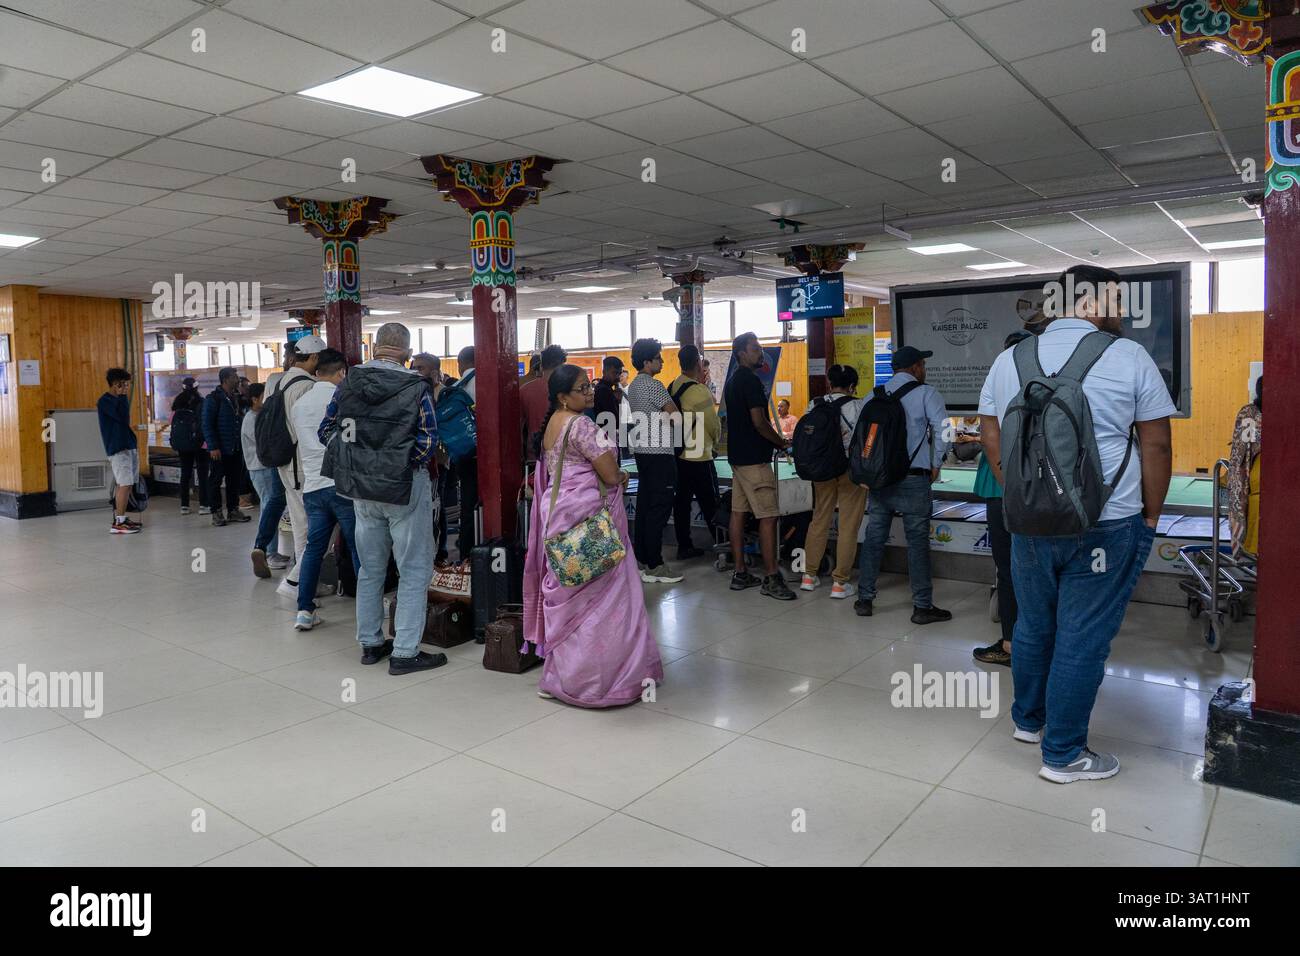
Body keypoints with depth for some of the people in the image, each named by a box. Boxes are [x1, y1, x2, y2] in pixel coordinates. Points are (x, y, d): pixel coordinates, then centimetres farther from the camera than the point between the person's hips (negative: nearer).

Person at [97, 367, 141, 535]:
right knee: (125, 484, -13)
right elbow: (123, 416, -23)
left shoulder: (117, 399, 18)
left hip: (127, 447, 9)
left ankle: (119, 518, 18)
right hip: (117, 449, -9)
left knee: (122, 485, 12)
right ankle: (119, 523, -13)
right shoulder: (105, 400, -10)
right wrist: (123, 395, -15)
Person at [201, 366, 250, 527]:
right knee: (216, 480, 2)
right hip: (220, 449, -7)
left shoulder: (236, 397, 13)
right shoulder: (213, 398, -8)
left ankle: (233, 510, 20)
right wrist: (213, 447, -18)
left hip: (236, 448, 7)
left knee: (235, 479, 11)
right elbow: (207, 424, -12)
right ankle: (216, 513, 8)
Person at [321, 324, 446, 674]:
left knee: (370, 567, 17)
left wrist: (355, 458, 11)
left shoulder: (348, 382, 0)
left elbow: (326, 430, 4)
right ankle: (405, 652, 4)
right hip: (405, 487, -5)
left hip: (361, 487, 5)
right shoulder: (415, 387, -13)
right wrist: (407, 464, -1)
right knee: (414, 570, 3)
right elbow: (428, 441, -16)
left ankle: (370, 643, 27)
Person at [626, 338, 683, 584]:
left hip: (641, 450, 10)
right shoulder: (654, 385, -14)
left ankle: (640, 559, 17)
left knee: (644, 505, 12)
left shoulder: (633, 386, 16)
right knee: (660, 507, -7)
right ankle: (654, 566, -6)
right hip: (659, 452, -10)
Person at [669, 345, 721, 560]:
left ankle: (684, 546, 16)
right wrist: (714, 440, 13)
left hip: (677, 454, 7)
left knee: (681, 502, 11)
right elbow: (714, 425, -11)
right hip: (698, 457, -7)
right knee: (710, 505, 1)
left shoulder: (672, 388, 5)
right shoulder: (700, 391, -17)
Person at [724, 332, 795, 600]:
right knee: (768, 517, -8)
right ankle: (771, 578, -7)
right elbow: (759, 422, -19)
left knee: (738, 512, 9)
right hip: (754, 458, -10)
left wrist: (774, 440, 18)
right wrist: (781, 442, -3)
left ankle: (740, 574, 14)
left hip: (737, 455, 10)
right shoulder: (750, 380, -14)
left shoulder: (733, 380, 17)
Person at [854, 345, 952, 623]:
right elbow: (942, 430, -14)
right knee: (918, 541, 2)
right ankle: (922, 606, 7)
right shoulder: (926, 393, -3)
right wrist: (935, 465, -3)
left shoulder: (873, 396, 10)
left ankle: (864, 599, 15)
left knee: (874, 538, 10)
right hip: (913, 478, -4)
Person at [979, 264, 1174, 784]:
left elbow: (991, 436, 10)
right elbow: (1157, 445, -2)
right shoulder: (1128, 356, -4)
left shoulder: (1008, 360, 6)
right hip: (1106, 526, -4)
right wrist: (1150, 515, 7)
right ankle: (1063, 754, 16)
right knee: (1082, 641, 5)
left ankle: (1028, 720, 37)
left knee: (1032, 626, 19)